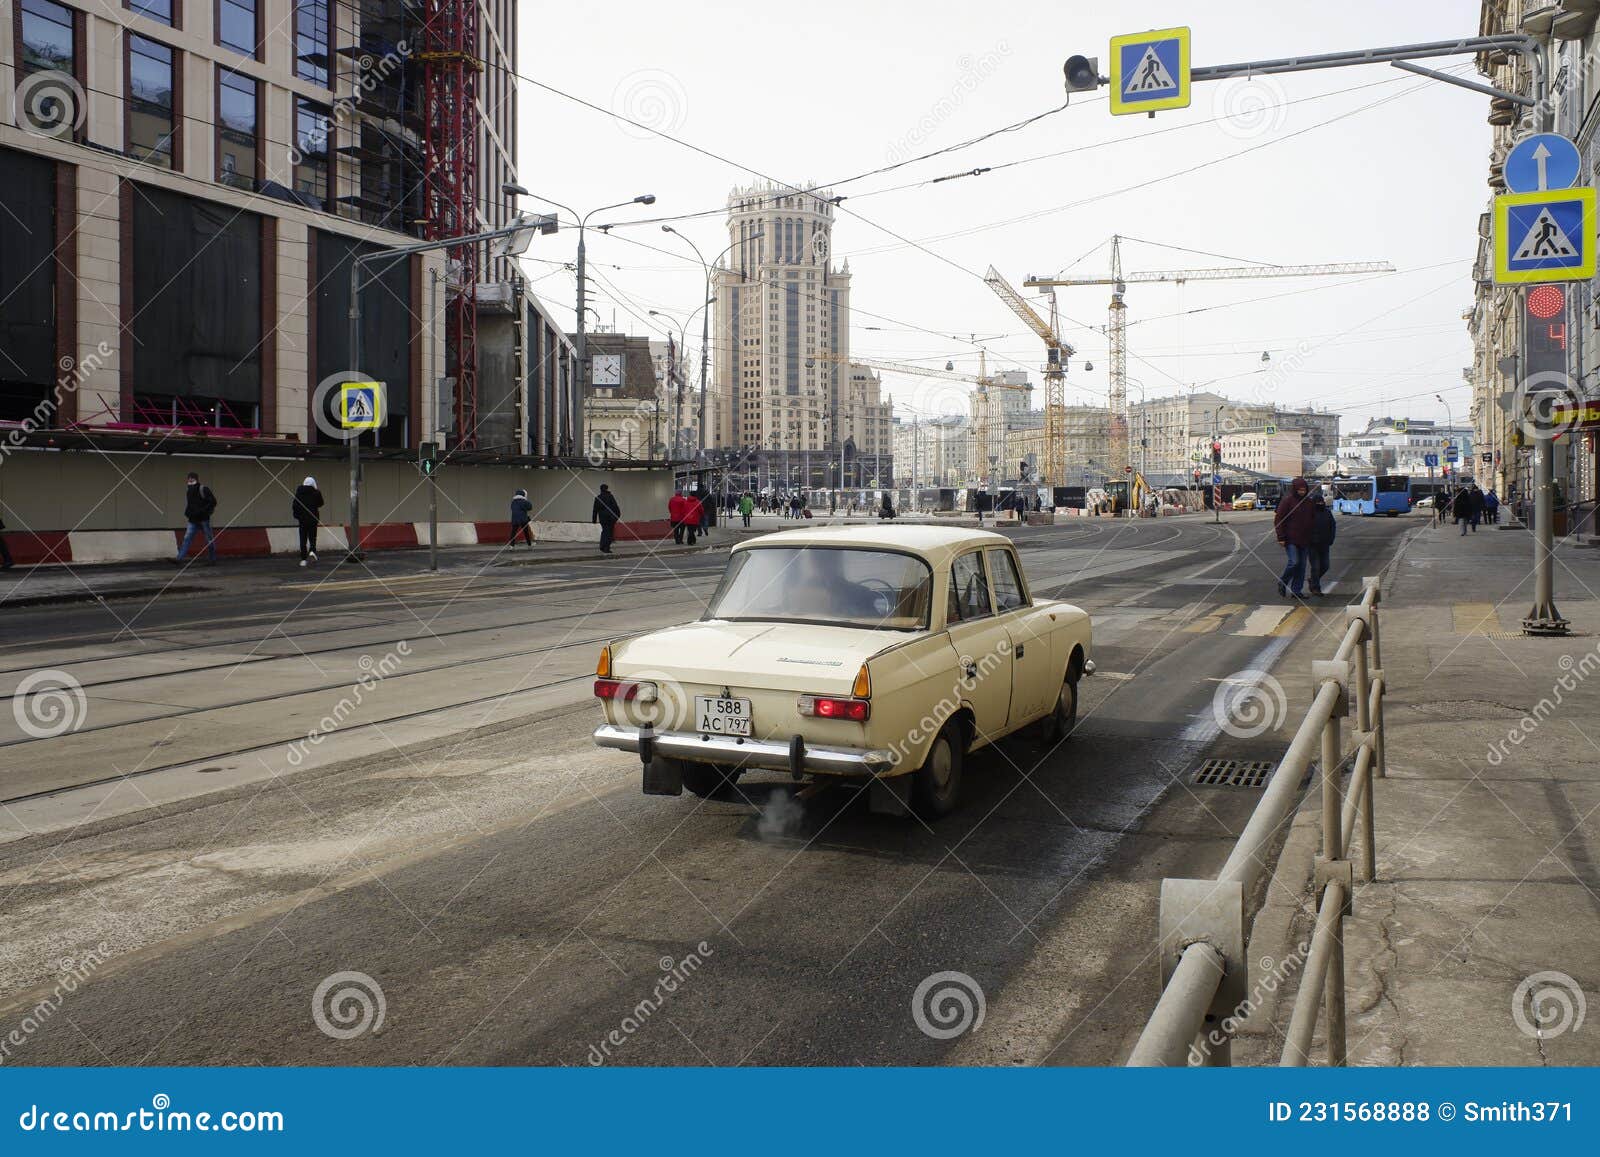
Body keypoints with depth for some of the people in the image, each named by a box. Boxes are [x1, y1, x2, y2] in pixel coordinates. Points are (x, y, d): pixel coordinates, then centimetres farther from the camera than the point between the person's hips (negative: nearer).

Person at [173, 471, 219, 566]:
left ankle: (212, 560, 13)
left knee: (209, 540, 2)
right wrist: (186, 515, 11)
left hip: (204, 519, -6)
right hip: (193, 520, 6)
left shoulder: (203, 489, -8)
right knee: (187, 539, -4)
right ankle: (179, 559, -10)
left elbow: (213, 502, -11)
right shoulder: (188, 491, 12)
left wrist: (202, 511, -17)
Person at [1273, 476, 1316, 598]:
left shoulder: (1309, 502, 10)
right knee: (1293, 562, -15)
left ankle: (1296, 590, 13)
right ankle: (1282, 583, 8)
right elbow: (1278, 519, -9)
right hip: (1290, 539, -6)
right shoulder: (1287, 500, -7)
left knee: (1302, 565, 6)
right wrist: (1281, 537, -14)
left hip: (1304, 540, 6)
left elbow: (1313, 519, 20)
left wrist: (1312, 536, 12)